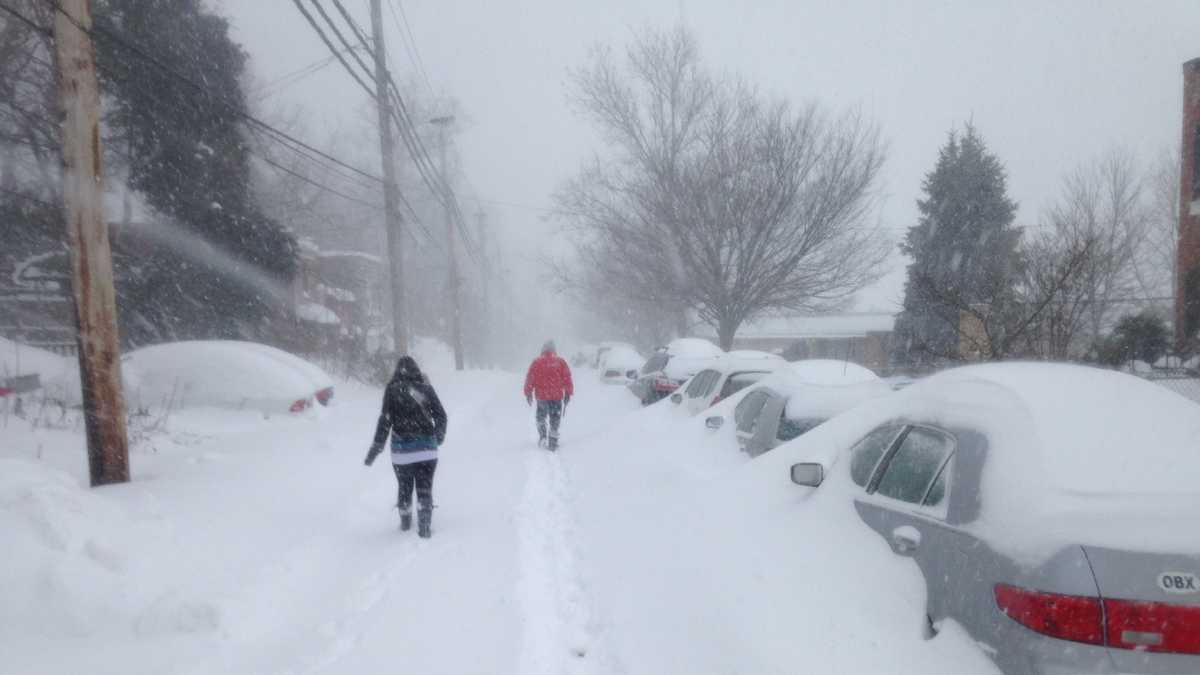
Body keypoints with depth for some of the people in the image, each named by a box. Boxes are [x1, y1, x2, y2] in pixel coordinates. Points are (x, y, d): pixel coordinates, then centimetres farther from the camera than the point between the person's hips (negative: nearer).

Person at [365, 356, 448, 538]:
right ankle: (425, 526, -3)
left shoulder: (392, 390, -3)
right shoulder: (426, 387, 1)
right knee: (425, 488, 5)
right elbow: (441, 416, 3)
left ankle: (405, 522, 32)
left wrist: (376, 447, -4)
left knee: (404, 487, 18)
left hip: (402, 449, 0)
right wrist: (439, 436, 21)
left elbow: (385, 420, -8)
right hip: (427, 448, 0)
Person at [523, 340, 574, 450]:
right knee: (555, 420, 9)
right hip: (557, 396, 0)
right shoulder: (561, 361, 1)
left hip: (541, 395, 0)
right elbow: (567, 378, 1)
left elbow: (530, 379, 0)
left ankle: (542, 436, -1)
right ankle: (553, 443, 7)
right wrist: (568, 393, 9)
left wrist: (528, 393, 9)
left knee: (541, 417, 19)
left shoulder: (537, 362, -2)